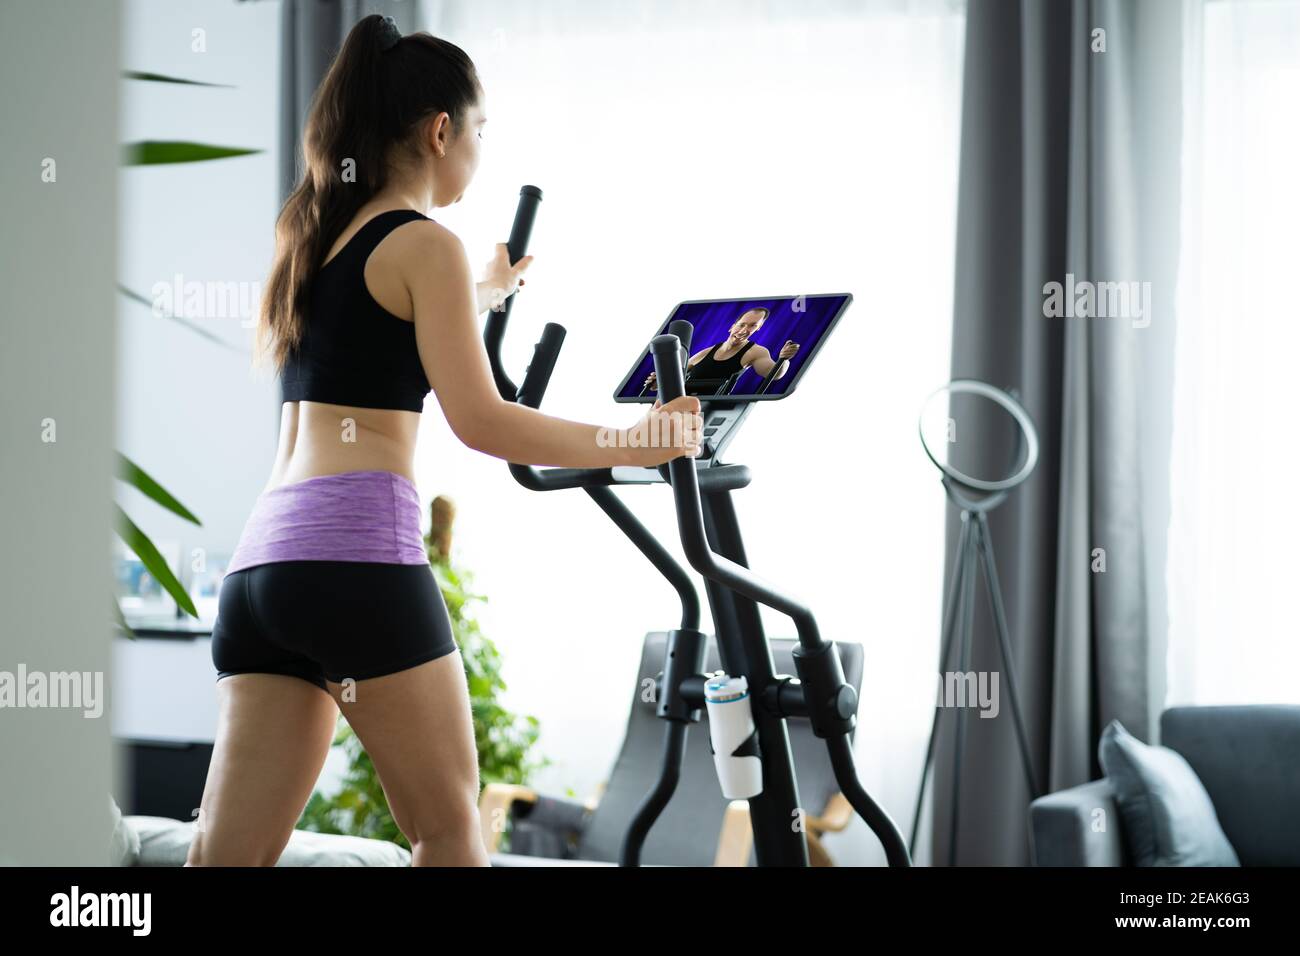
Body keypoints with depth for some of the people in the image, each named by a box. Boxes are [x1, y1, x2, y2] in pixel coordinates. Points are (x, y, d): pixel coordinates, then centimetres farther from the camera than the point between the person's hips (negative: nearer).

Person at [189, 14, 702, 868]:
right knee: (449, 825, 5)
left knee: (232, 850, 2)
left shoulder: (313, 240, 22)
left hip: (263, 556, 8)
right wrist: (636, 444, -2)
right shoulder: (425, 244, -2)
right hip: (359, 553, -8)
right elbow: (480, 420, -10)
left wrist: (479, 295, 51)